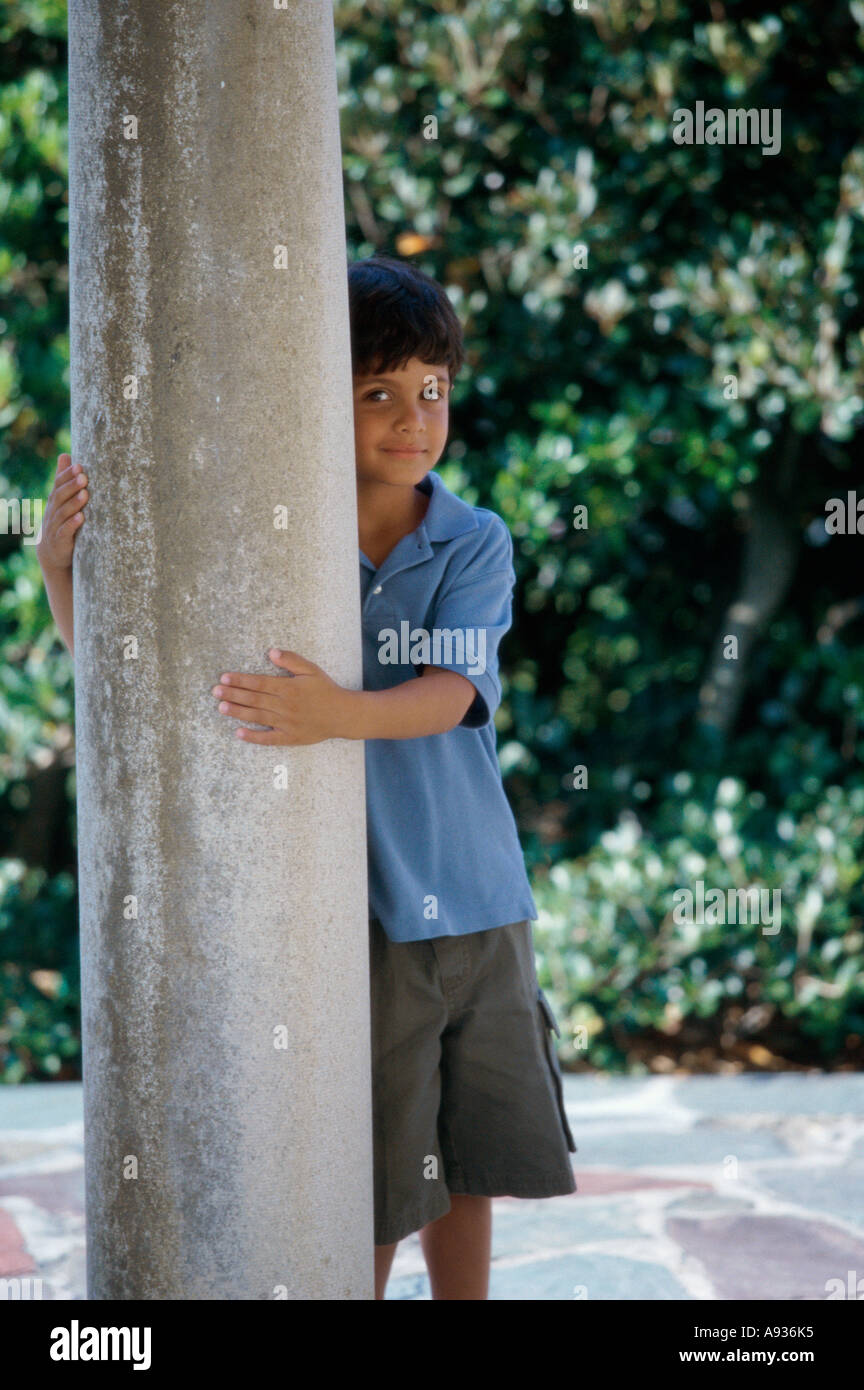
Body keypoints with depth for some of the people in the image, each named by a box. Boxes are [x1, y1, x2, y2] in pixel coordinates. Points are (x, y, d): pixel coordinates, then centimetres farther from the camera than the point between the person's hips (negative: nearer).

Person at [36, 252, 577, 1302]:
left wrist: (340, 715, -37)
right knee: (369, 1198, 2)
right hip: (350, 911, -2)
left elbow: (447, 696, -17)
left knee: (469, 1173, 15)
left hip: (479, 907, 2)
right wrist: (58, 561, -19)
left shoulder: (476, 544, -3)